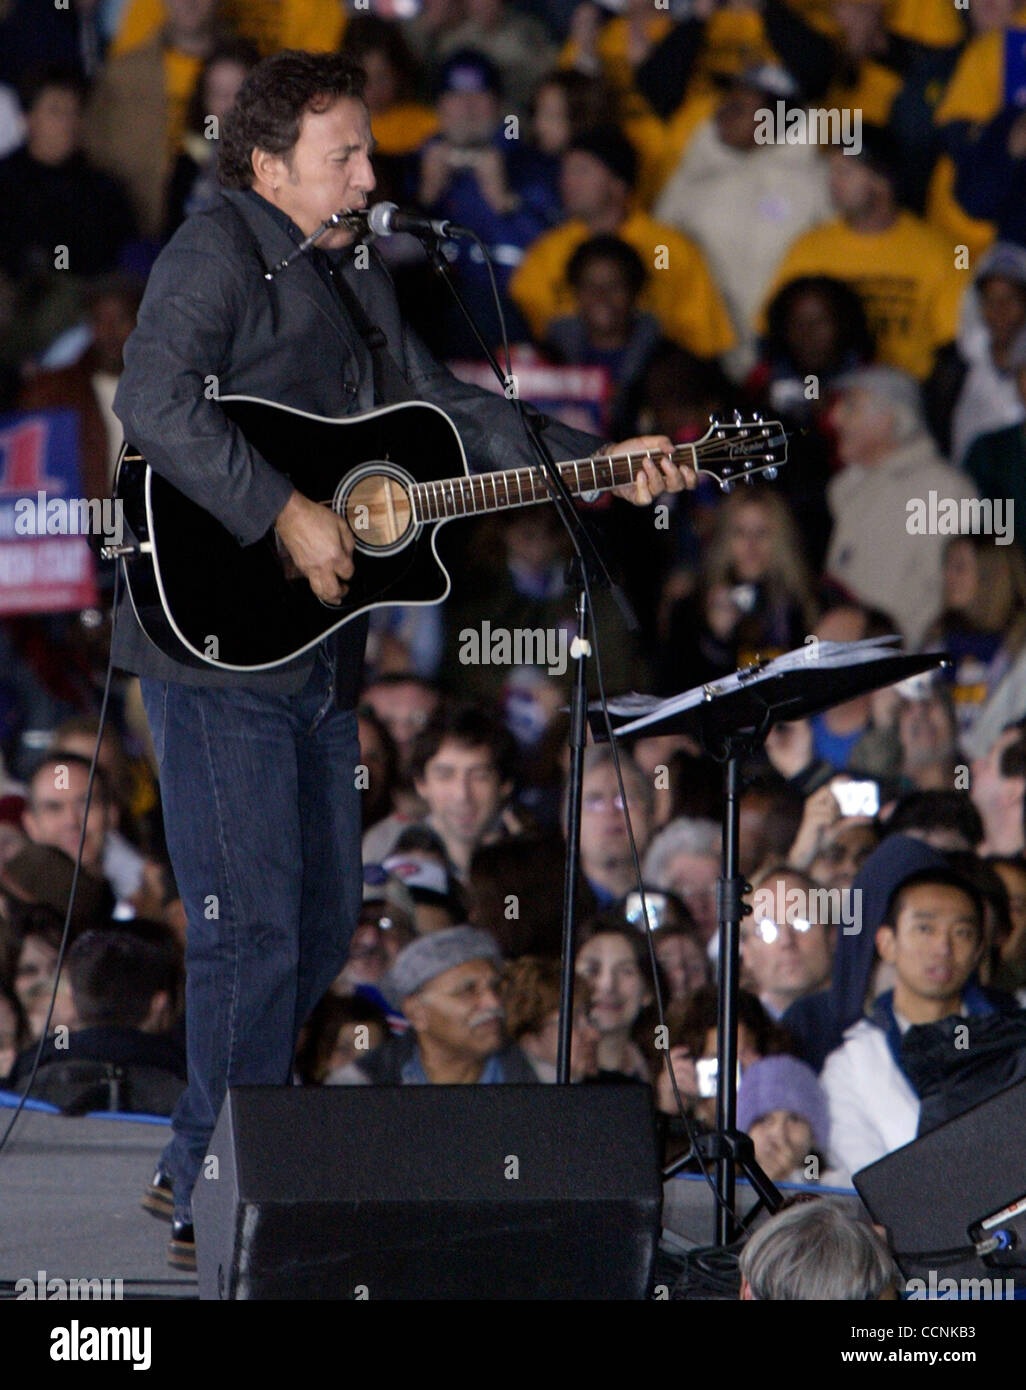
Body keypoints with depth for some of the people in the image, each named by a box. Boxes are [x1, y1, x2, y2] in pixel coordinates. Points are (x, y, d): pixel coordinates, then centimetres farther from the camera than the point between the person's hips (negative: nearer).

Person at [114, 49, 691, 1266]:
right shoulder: (216, 252, -9)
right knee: (251, 928, -9)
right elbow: (157, 401, -25)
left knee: (323, 921, 14)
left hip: (318, 658, 9)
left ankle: (198, 1157, 25)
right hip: (220, 646, -9)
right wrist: (284, 516, -27)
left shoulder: (351, 278, 19)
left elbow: (451, 413, 25)